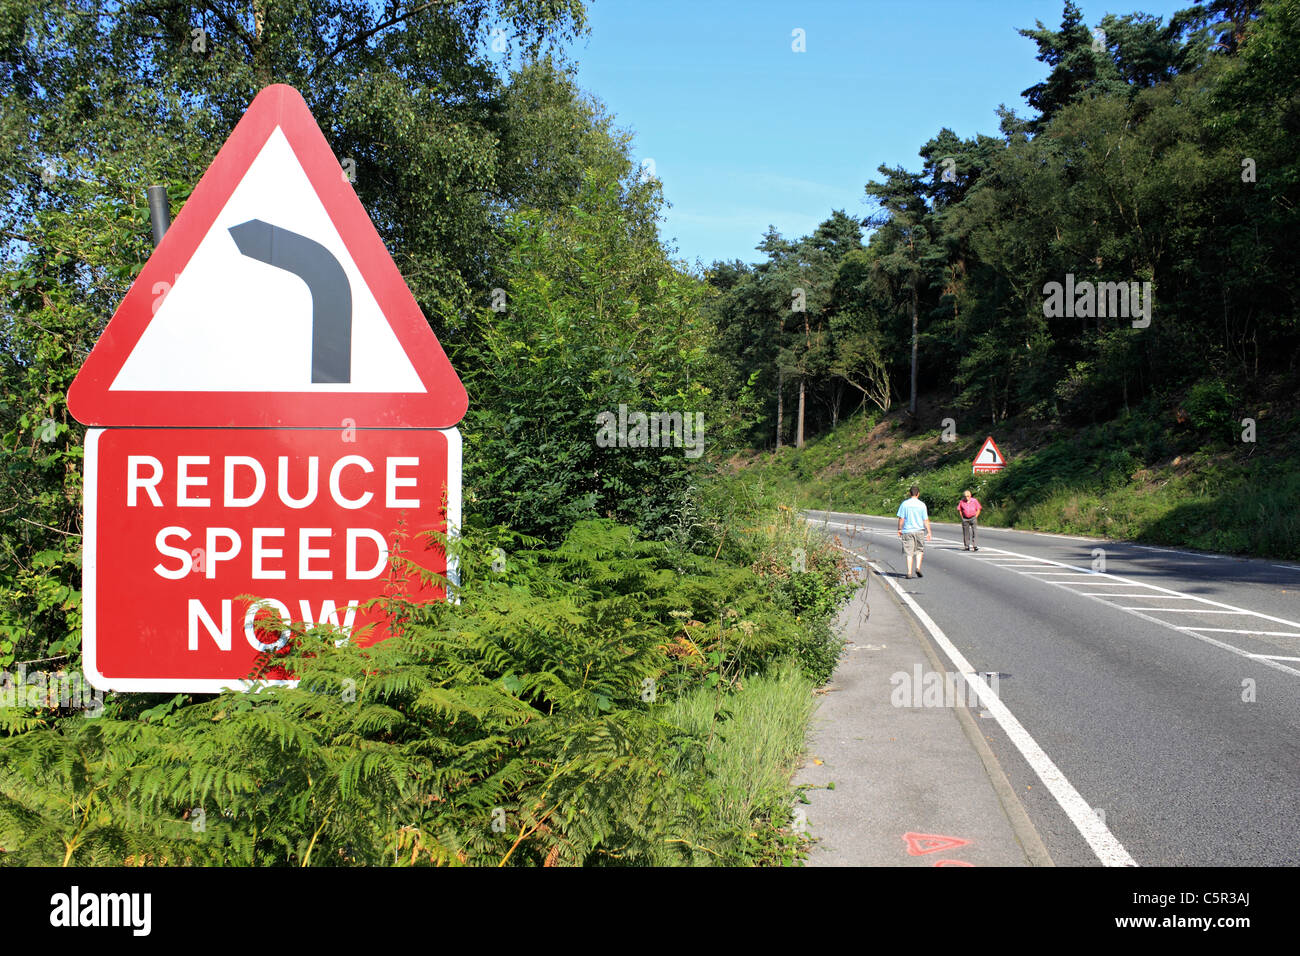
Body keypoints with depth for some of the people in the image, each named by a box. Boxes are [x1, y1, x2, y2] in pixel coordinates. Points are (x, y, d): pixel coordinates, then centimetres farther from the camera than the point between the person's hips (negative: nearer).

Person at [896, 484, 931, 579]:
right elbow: (926, 520, -2)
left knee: (909, 553, 3)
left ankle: (909, 572, -1)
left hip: (907, 531, 0)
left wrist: (899, 529, 9)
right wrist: (929, 532, 4)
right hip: (919, 530, 0)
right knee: (919, 550, 16)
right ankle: (918, 568, 0)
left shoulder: (904, 504, -3)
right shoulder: (922, 505, -2)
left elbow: (901, 519, -3)